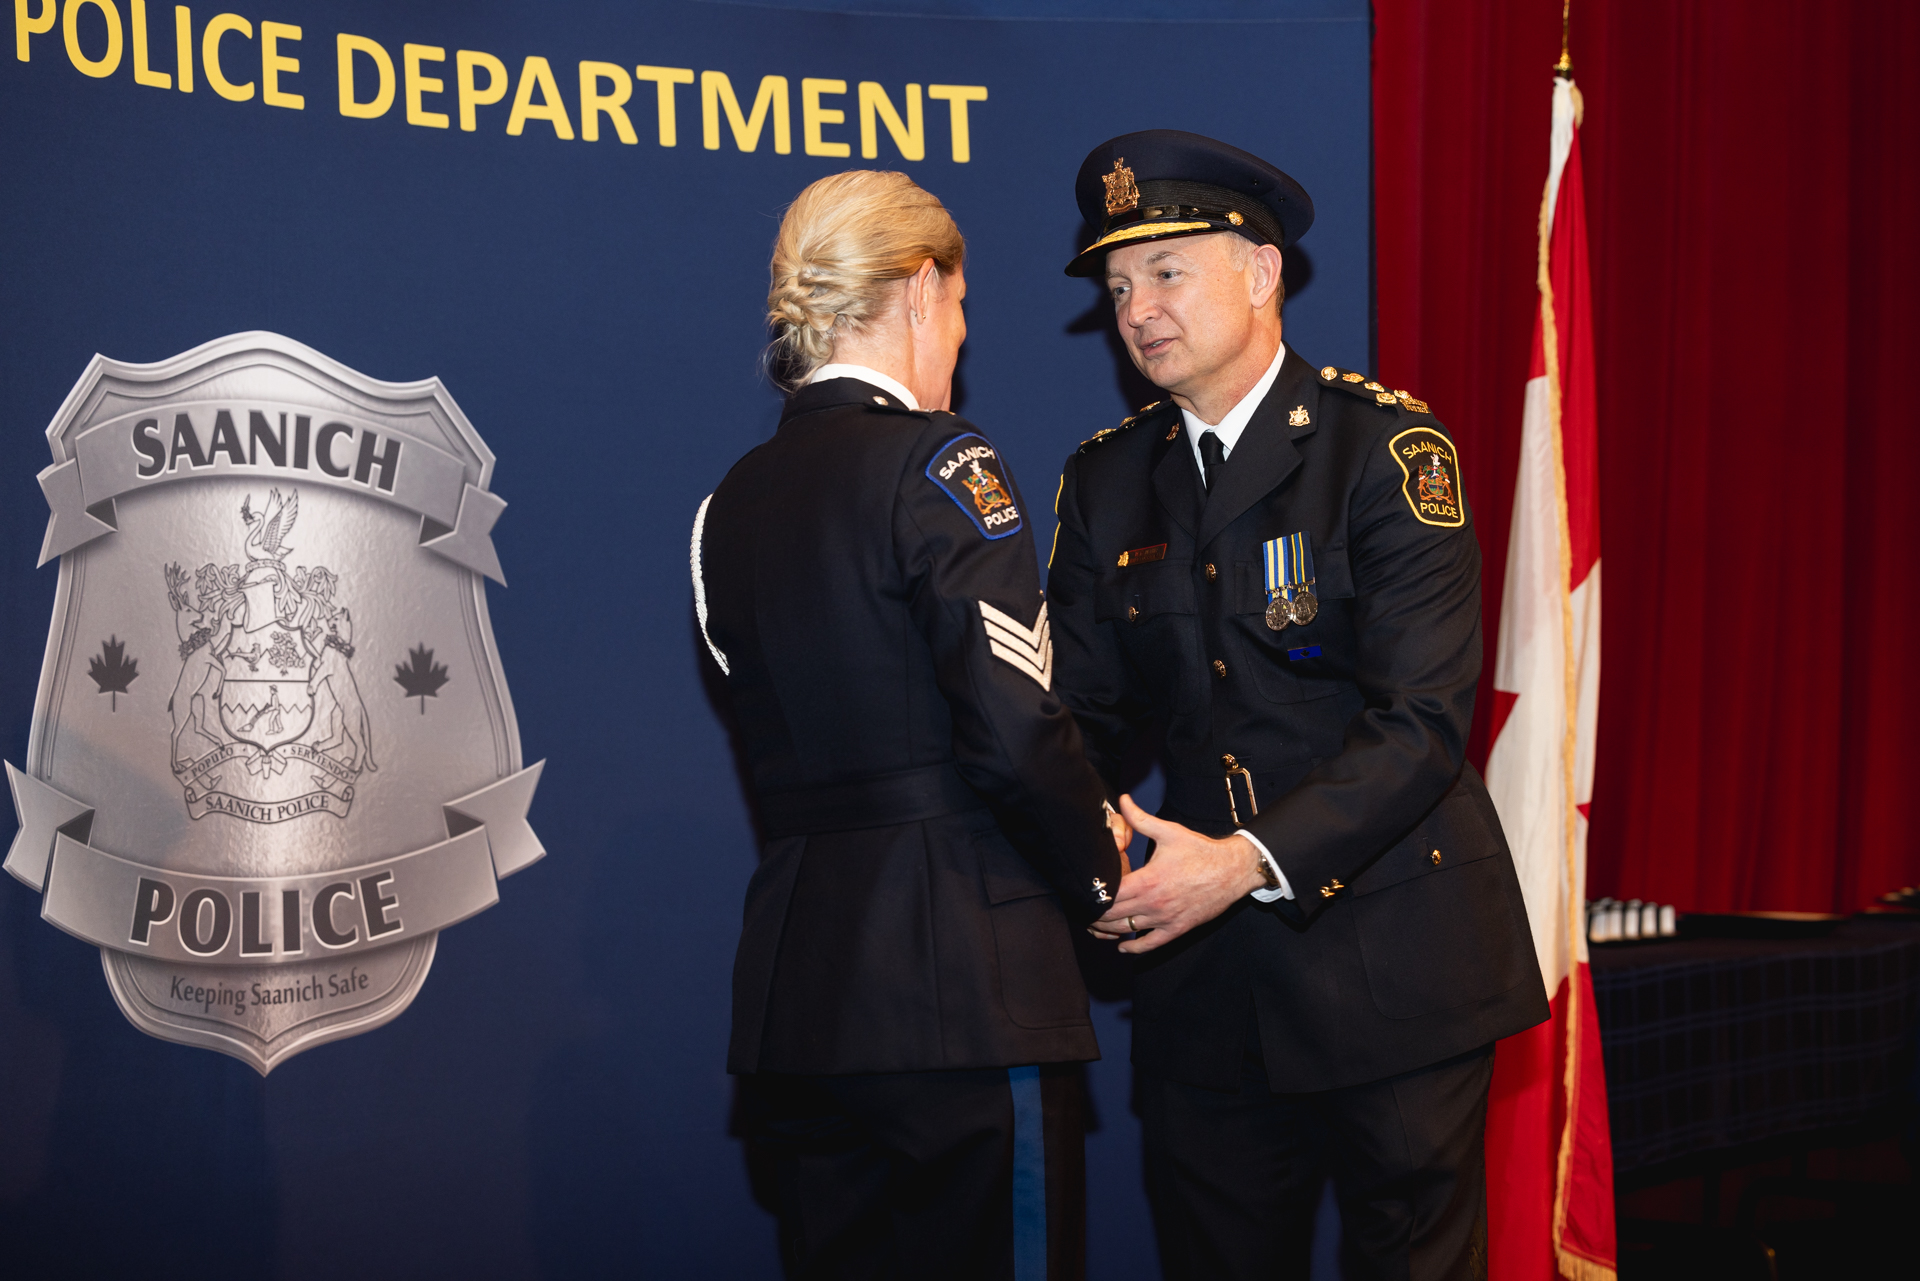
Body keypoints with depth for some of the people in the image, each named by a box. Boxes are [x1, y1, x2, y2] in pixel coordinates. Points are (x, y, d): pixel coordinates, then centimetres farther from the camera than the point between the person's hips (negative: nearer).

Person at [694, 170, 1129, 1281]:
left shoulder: (732, 502, 10)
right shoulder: (941, 462, -10)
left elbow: (794, 744, 12)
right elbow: (1016, 730, -18)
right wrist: (1100, 871, 1)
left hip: (793, 988, 7)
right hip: (964, 986, -7)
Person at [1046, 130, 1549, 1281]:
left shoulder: (1387, 446, -8)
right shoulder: (1105, 483, 9)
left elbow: (1423, 719, -16)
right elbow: (1085, 714, 8)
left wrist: (1249, 862, -25)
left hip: (1390, 957, -4)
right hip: (1206, 970, 4)